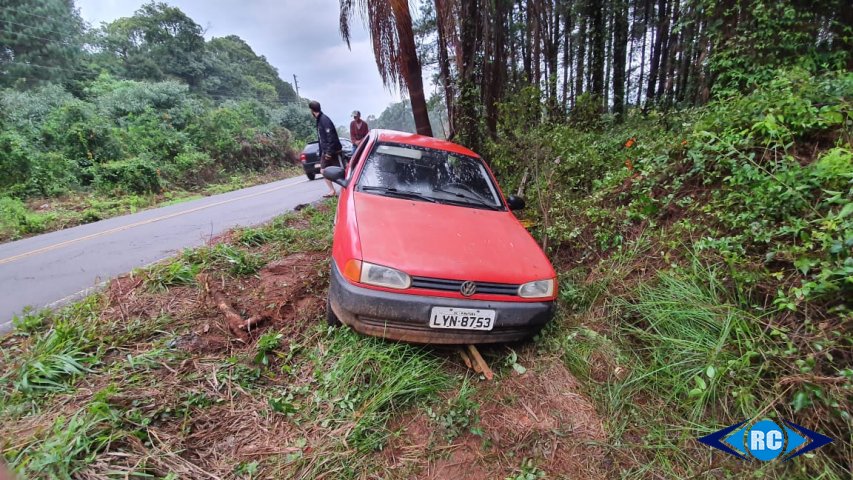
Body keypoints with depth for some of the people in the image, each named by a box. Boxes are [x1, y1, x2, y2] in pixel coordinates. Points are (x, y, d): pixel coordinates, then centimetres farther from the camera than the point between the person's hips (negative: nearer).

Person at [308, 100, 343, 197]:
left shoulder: (324, 120, -16)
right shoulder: (319, 120, 13)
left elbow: (331, 137, -22)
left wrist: (329, 151, -23)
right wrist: (321, 152, 19)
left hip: (333, 151, -10)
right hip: (325, 151, 10)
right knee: (323, 170, 9)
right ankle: (332, 191, 14)